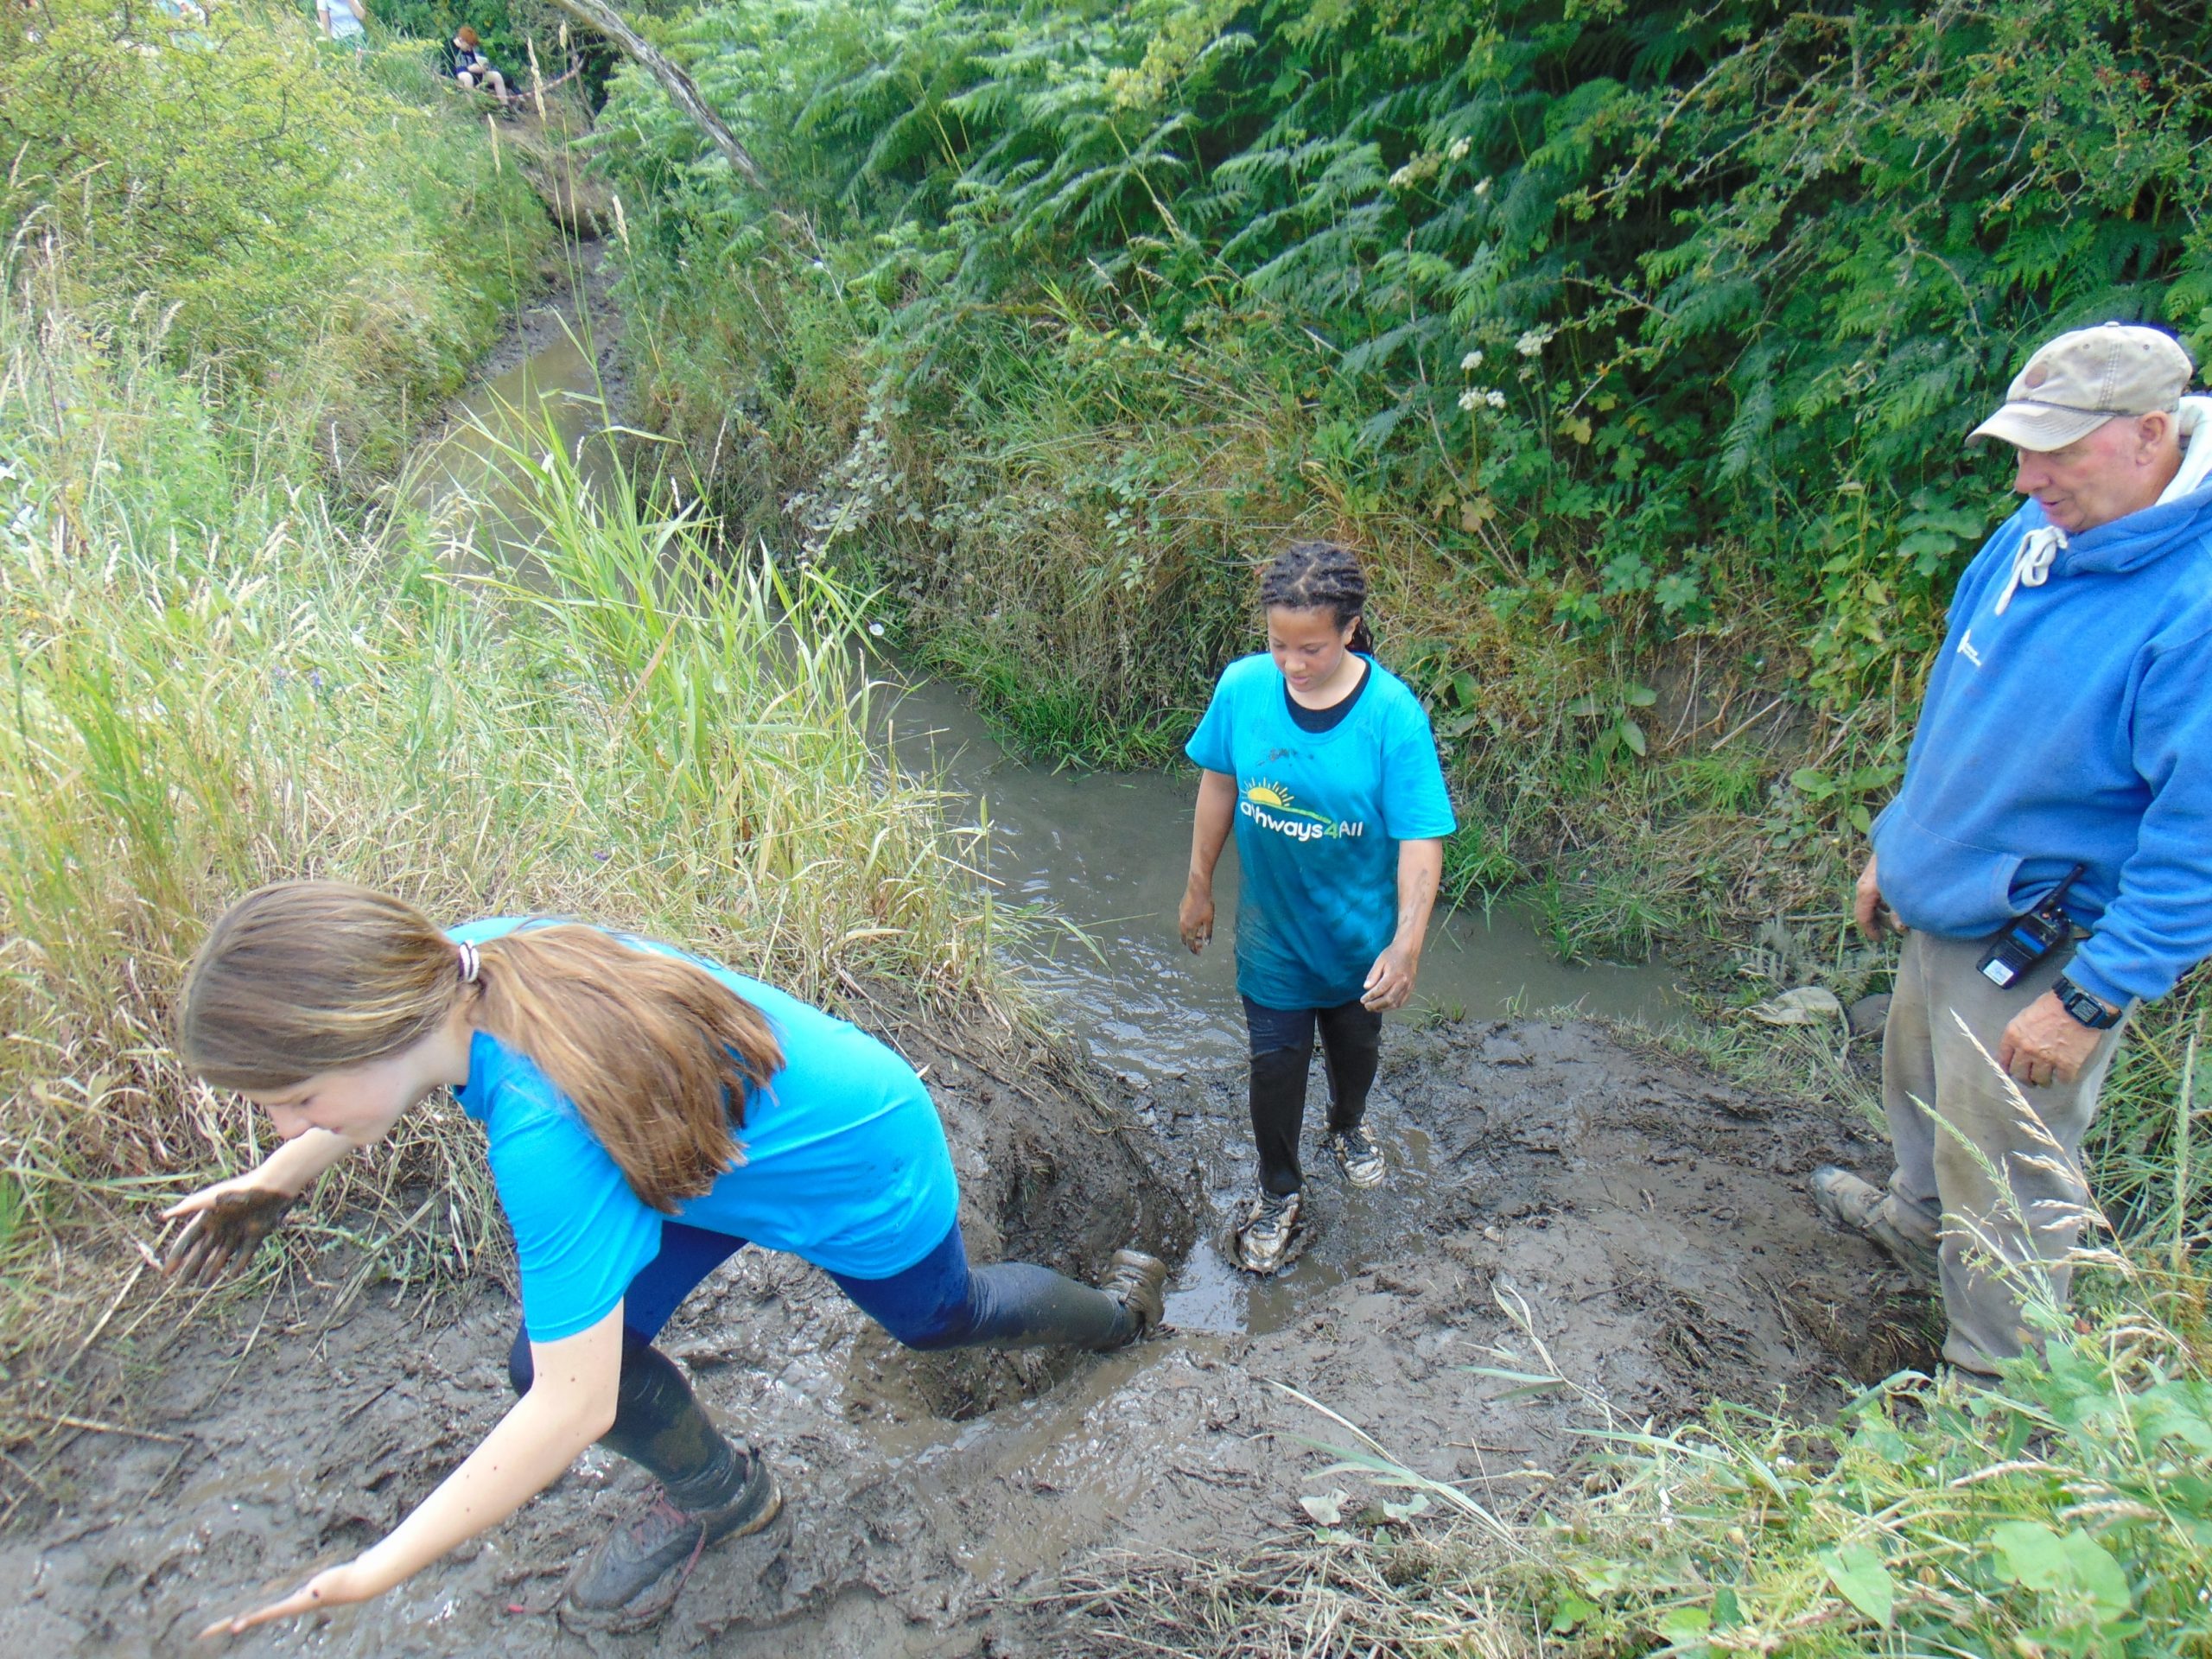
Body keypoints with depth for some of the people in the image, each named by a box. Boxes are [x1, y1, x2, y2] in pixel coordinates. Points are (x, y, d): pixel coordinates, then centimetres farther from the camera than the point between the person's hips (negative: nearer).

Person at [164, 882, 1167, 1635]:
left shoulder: (544, 1131, -45)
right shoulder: (464, 962, -23)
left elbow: (573, 1411, -37)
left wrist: (373, 1572, -29)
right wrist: (277, 1180, 3)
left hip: (859, 1169, -6)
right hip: (740, 1134, 7)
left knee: (941, 1318, 24)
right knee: (548, 1356, -1)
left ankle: (1117, 1312, 58)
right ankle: (717, 1494, 31)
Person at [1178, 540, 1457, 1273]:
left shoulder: (1393, 713, -25)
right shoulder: (1243, 686, -18)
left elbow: (1420, 836, -22)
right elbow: (1219, 785, -2)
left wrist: (1408, 942, -30)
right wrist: (1199, 885, 6)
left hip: (1358, 931, 0)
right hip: (1270, 927, 1)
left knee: (1354, 1043, 25)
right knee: (1275, 1060, 13)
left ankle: (1348, 1126, 58)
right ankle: (1278, 1192, 38)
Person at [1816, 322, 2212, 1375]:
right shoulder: (2045, 529, -2)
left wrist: (2091, 999, -24)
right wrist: (1899, 842, 17)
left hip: (2041, 944, -8)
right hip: (1946, 897, 8)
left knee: (2004, 1175, 5)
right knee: (1920, 1080, 29)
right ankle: (1921, 1220, 58)